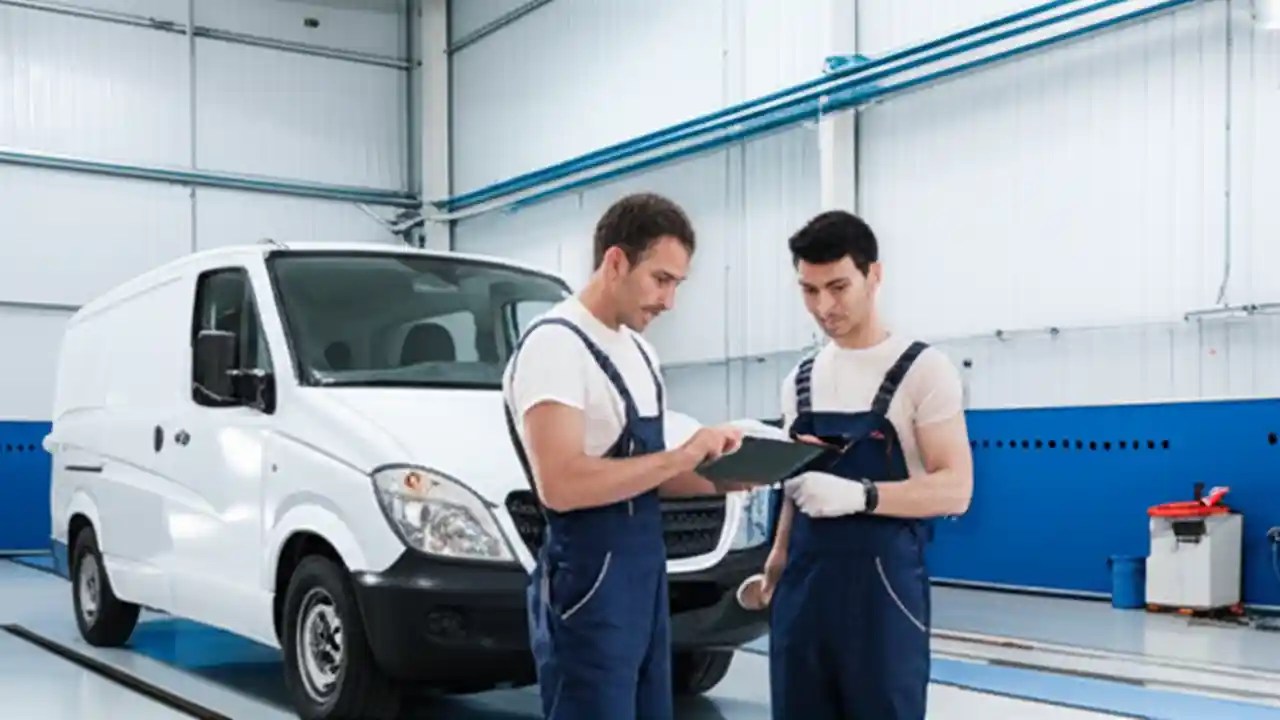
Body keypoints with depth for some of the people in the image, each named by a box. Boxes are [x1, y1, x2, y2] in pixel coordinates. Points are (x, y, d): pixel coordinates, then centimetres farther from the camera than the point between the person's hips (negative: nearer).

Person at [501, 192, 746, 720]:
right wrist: (683, 456, -21)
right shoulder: (556, 345, -16)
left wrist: (716, 481, 2)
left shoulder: (637, 351, 14)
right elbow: (561, 485, -27)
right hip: (588, 588, -9)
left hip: (645, 579, 9)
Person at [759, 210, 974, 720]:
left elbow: (954, 489, -11)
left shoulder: (922, 369, -4)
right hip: (802, 584, 5)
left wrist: (858, 495, -25)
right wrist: (776, 562, 12)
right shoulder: (798, 381, 14)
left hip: (882, 582, -5)